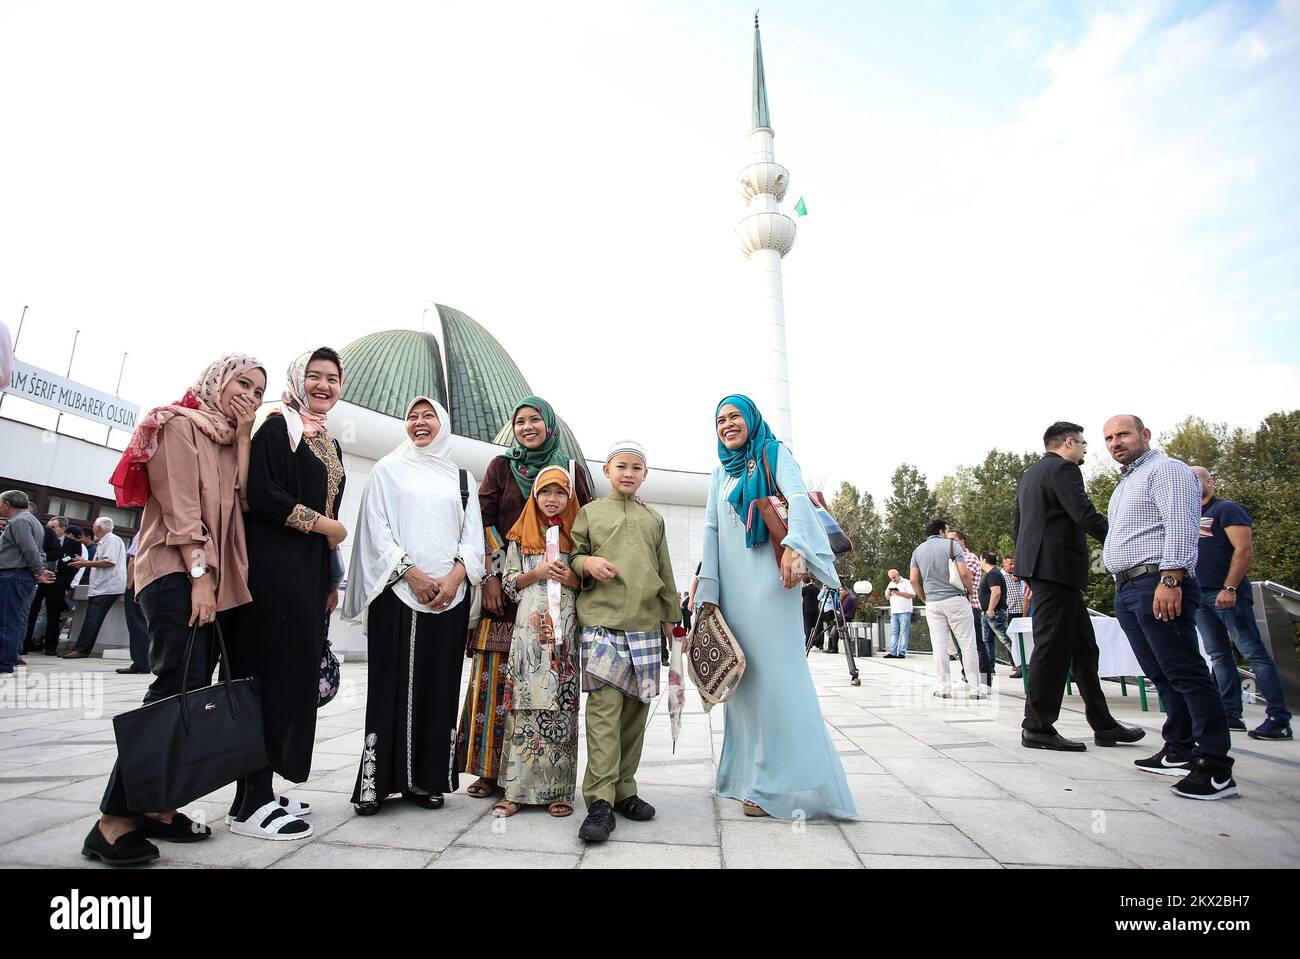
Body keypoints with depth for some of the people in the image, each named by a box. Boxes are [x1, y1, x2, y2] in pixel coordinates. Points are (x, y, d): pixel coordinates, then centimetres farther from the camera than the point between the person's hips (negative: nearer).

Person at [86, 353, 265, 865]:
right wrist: (199, 575, -17)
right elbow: (179, 505, -13)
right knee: (179, 688, -15)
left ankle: (155, 807, 12)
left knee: (192, 692, 5)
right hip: (177, 573, -9)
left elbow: (238, 494, 9)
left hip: (211, 577, 9)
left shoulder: (227, 439, 23)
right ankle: (114, 819, -7)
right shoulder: (180, 424, -2)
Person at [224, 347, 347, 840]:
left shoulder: (330, 444, 20)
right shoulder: (277, 427, -3)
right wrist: (324, 525, -8)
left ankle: (263, 790, 19)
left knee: (297, 673, 8)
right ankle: (251, 804, 2)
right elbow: (260, 494, -16)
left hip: (311, 572, 8)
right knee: (270, 672, -7)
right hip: (274, 568, -8)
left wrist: (331, 580, 16)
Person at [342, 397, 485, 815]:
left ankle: (426, 779, 12)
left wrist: (454, 576, -9)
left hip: (450, 596, 2)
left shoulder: (462, 479, 15)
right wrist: (412, 575, -11)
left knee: (439, 685, 3)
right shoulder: (388, 470, 10)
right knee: (391, 684, -2)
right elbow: (377, 528, 0)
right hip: (398, 592, -2)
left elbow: (473, 534, 8)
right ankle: (377, 780, 7)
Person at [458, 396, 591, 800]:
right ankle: (489, 769, 10)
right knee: (495, 674, -2)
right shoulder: (501, 467, 9)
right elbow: (483, 521, 3)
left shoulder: (573, 470, 10)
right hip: (505, 583, 0)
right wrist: (490, 576, -6)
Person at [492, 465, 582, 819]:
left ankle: (558, 789, 9)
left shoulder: (576, 535, 11)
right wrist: (538, 572, -8)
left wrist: (572, 579, -8)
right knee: (525, 701, -2)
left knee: (562, 704, 0)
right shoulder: (521, 535, 11)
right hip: (529, 627, 0)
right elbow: (508, 582, 7)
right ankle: (516, 788, 8)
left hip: (565, 628, 0)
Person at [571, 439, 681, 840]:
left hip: (645, 626, 3)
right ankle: (600, 800, -5)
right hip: (601, 620, -3)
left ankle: (624, 790, 18)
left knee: (636, 708, 6)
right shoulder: (590, 512, 11)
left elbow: (665, 573, 20)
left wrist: (670, 616, 16)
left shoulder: (654, 520, 19)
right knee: (604, 707, -10)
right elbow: (572, 555, 12)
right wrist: (587, 563, -10)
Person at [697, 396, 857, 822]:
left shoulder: (774, 454, 6)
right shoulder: (720, 472, 20)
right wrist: (708, 591, 4)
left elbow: (798, 497, -12)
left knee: (776, 672, -7)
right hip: (733, 584, 5)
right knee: (742, 674, 6)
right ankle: (752, 777, 17)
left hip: (769, 578, -5)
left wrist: (794, 546, -31)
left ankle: (782, 783, 1)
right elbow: (711, 531, 14)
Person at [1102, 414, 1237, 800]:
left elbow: (1181, 527, -16)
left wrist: (1170, 580, -24)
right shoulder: (1125, 482, 25)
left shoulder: (1166, 469, -4)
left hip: (1159, 584, -9)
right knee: (1162, 676, 13)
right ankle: (1179, 751, 21)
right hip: (1128, 590, 10)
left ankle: (1216, 769, -5)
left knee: (1186, 674, -9)